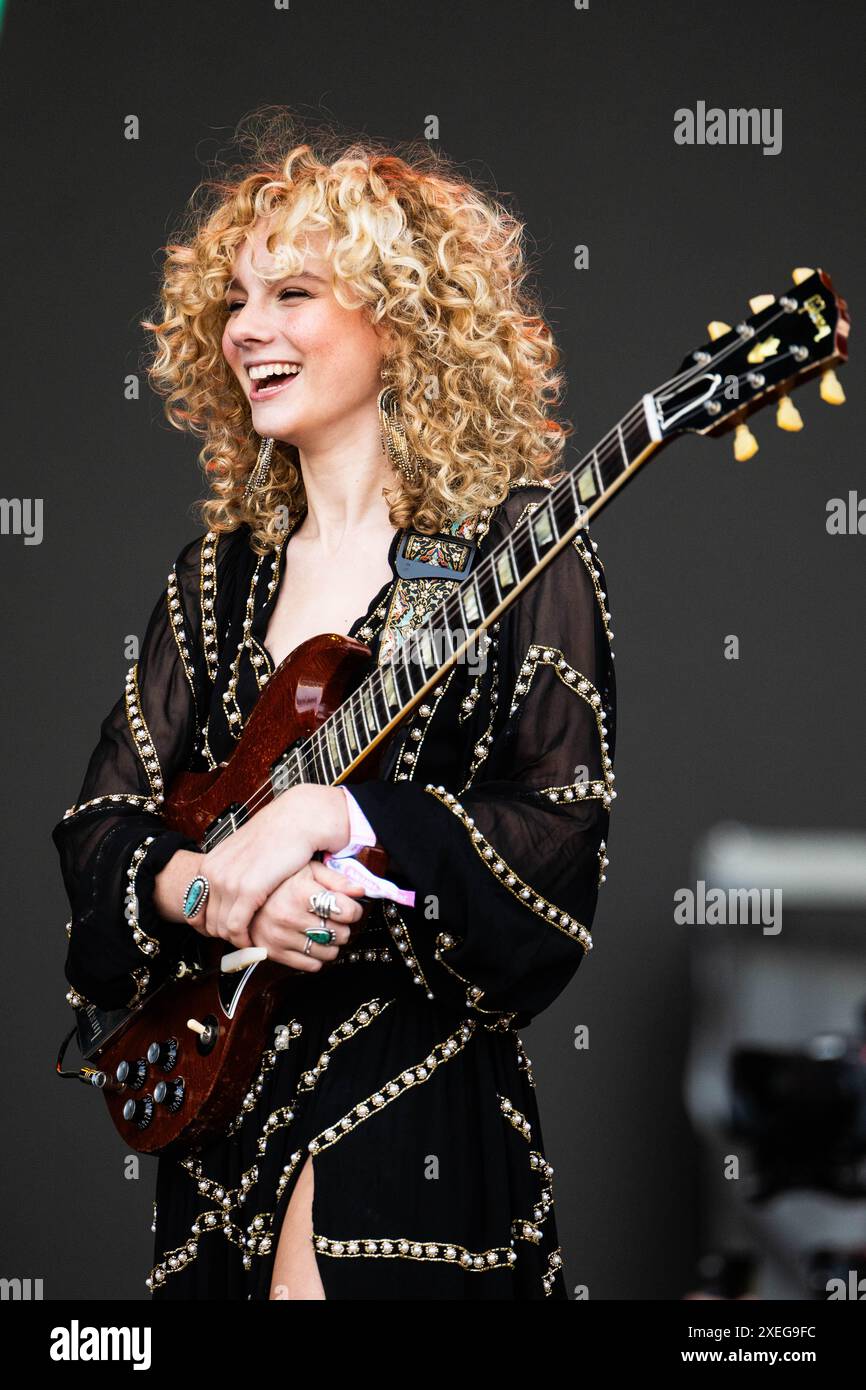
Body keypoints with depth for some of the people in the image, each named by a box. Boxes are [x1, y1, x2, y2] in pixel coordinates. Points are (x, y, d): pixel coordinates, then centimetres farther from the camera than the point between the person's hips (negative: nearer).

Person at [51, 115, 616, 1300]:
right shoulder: (219, 577, 11)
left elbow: (561, 838, -14)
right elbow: (97, 832, 8)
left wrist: (331, 816, -24)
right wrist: (201, 882, -13)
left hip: (421, 1121, -5)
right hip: (221, 1116, 5)